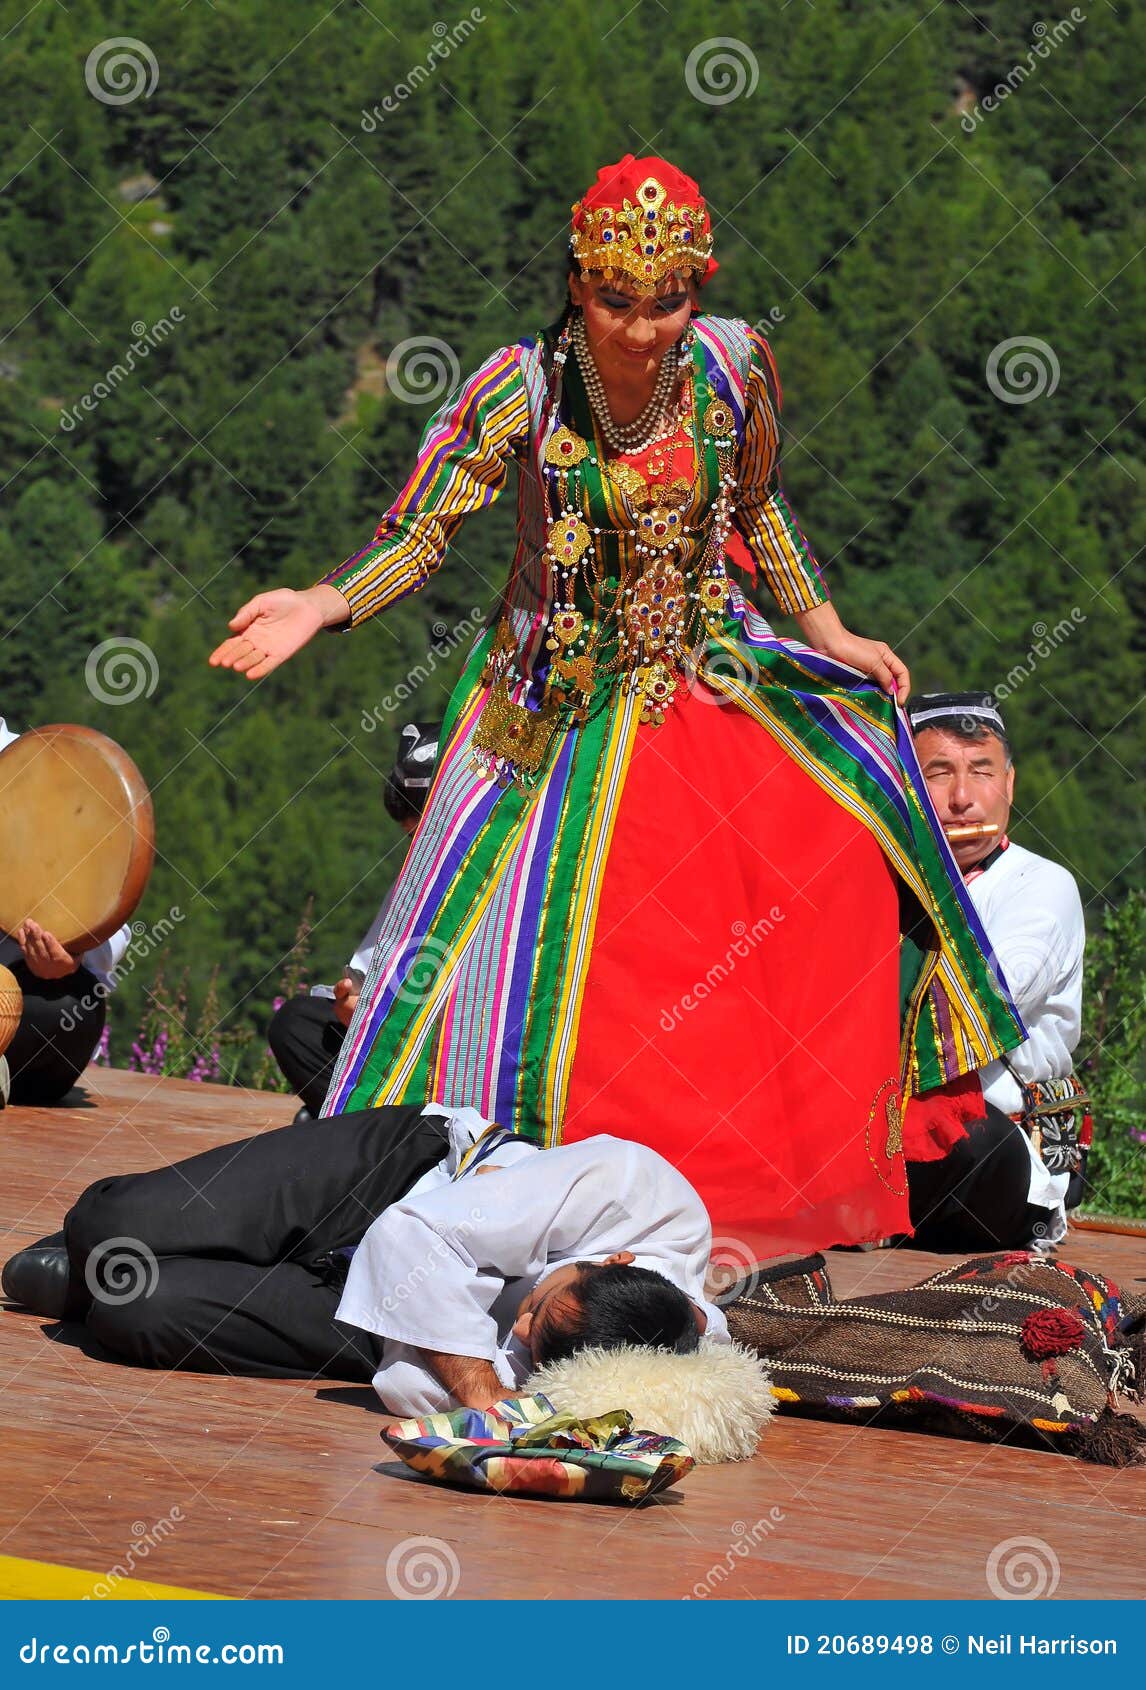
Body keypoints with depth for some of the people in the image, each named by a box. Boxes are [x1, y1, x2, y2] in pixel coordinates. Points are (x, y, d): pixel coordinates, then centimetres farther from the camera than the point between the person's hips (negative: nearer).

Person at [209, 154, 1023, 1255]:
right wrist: (323, 605, -31)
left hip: (710, 675, 4)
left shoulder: (732, 366, -7)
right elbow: (416, 536, -15)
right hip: (566, 701, -3)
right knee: (517, 932, -11)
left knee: (842, 859, -7)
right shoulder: (522, 390, -17)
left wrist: (829, 631, 11)